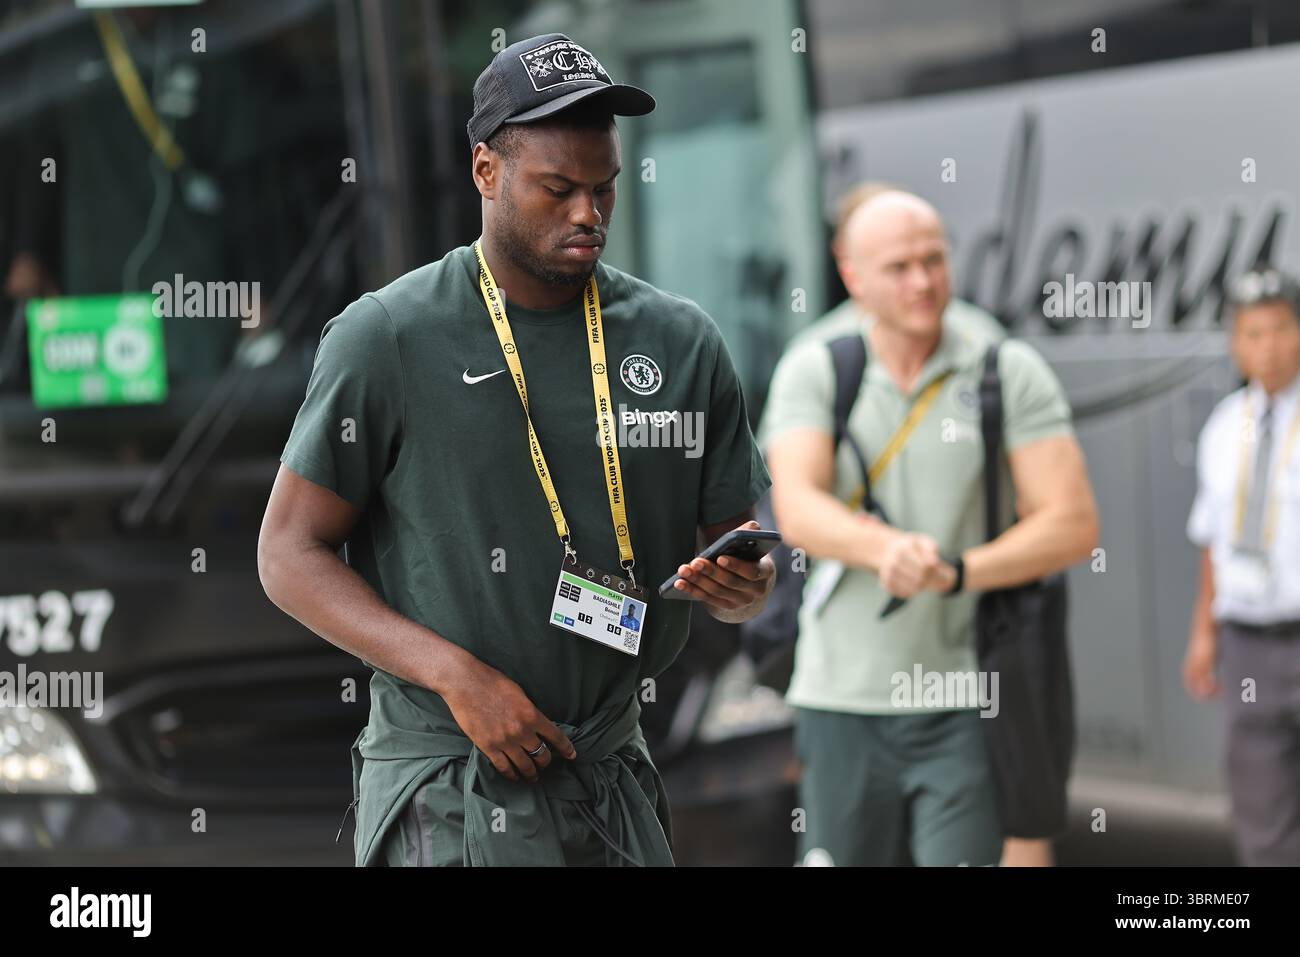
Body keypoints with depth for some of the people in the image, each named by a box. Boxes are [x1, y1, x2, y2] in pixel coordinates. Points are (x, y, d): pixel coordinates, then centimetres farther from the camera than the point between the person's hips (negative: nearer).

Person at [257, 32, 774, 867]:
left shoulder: (681, 341, 5)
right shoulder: (386, 338, -5)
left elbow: (740, 544, 12)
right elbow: (291, 555, -5)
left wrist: (744, 586, -13)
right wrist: (457, 674, -16)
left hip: (618, 787, 4)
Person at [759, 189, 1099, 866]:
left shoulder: (1010, 374, 0)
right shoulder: (812, 372, 2)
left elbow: (1073, 525, -7)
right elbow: (798, 511, -13)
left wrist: (955, 573, -21)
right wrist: (886, 548, -34)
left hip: (964, 711, -2)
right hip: (842, 702, 2)